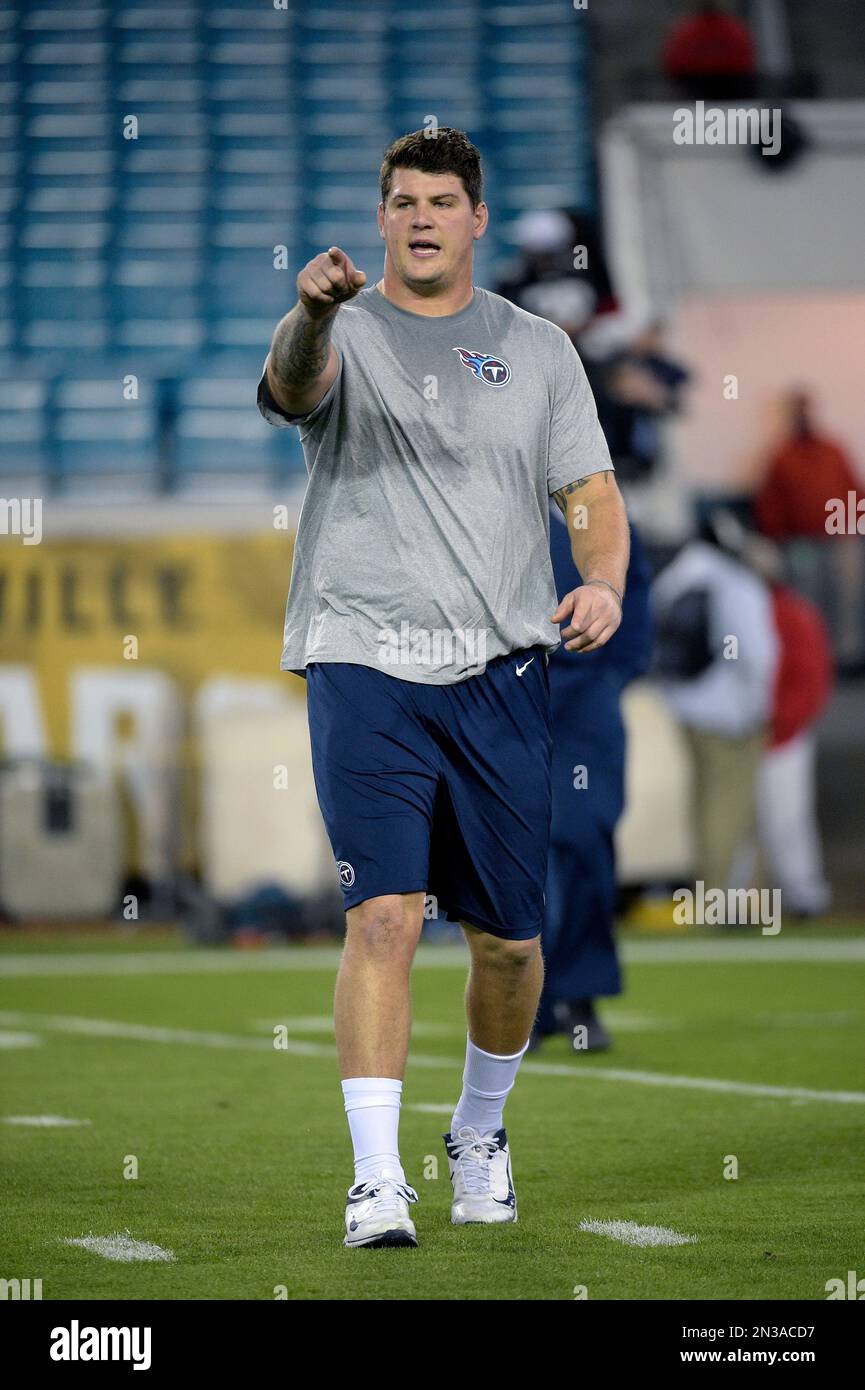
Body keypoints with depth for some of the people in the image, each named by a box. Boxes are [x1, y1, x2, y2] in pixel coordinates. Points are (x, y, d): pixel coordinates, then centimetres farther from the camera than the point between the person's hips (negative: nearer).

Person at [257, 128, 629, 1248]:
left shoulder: (539, 350, 13)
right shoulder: (345, 333, 3)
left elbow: (593, 494, 12)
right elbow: (295, 380, -20)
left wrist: (604, 581, -10)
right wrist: (312, 314, -44)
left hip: (500, 672, 3)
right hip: (363, 662, -3)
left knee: (507, 935, 7)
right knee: (383, 916, -15)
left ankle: (480, 1134, 32)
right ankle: (376, 1180, -15)